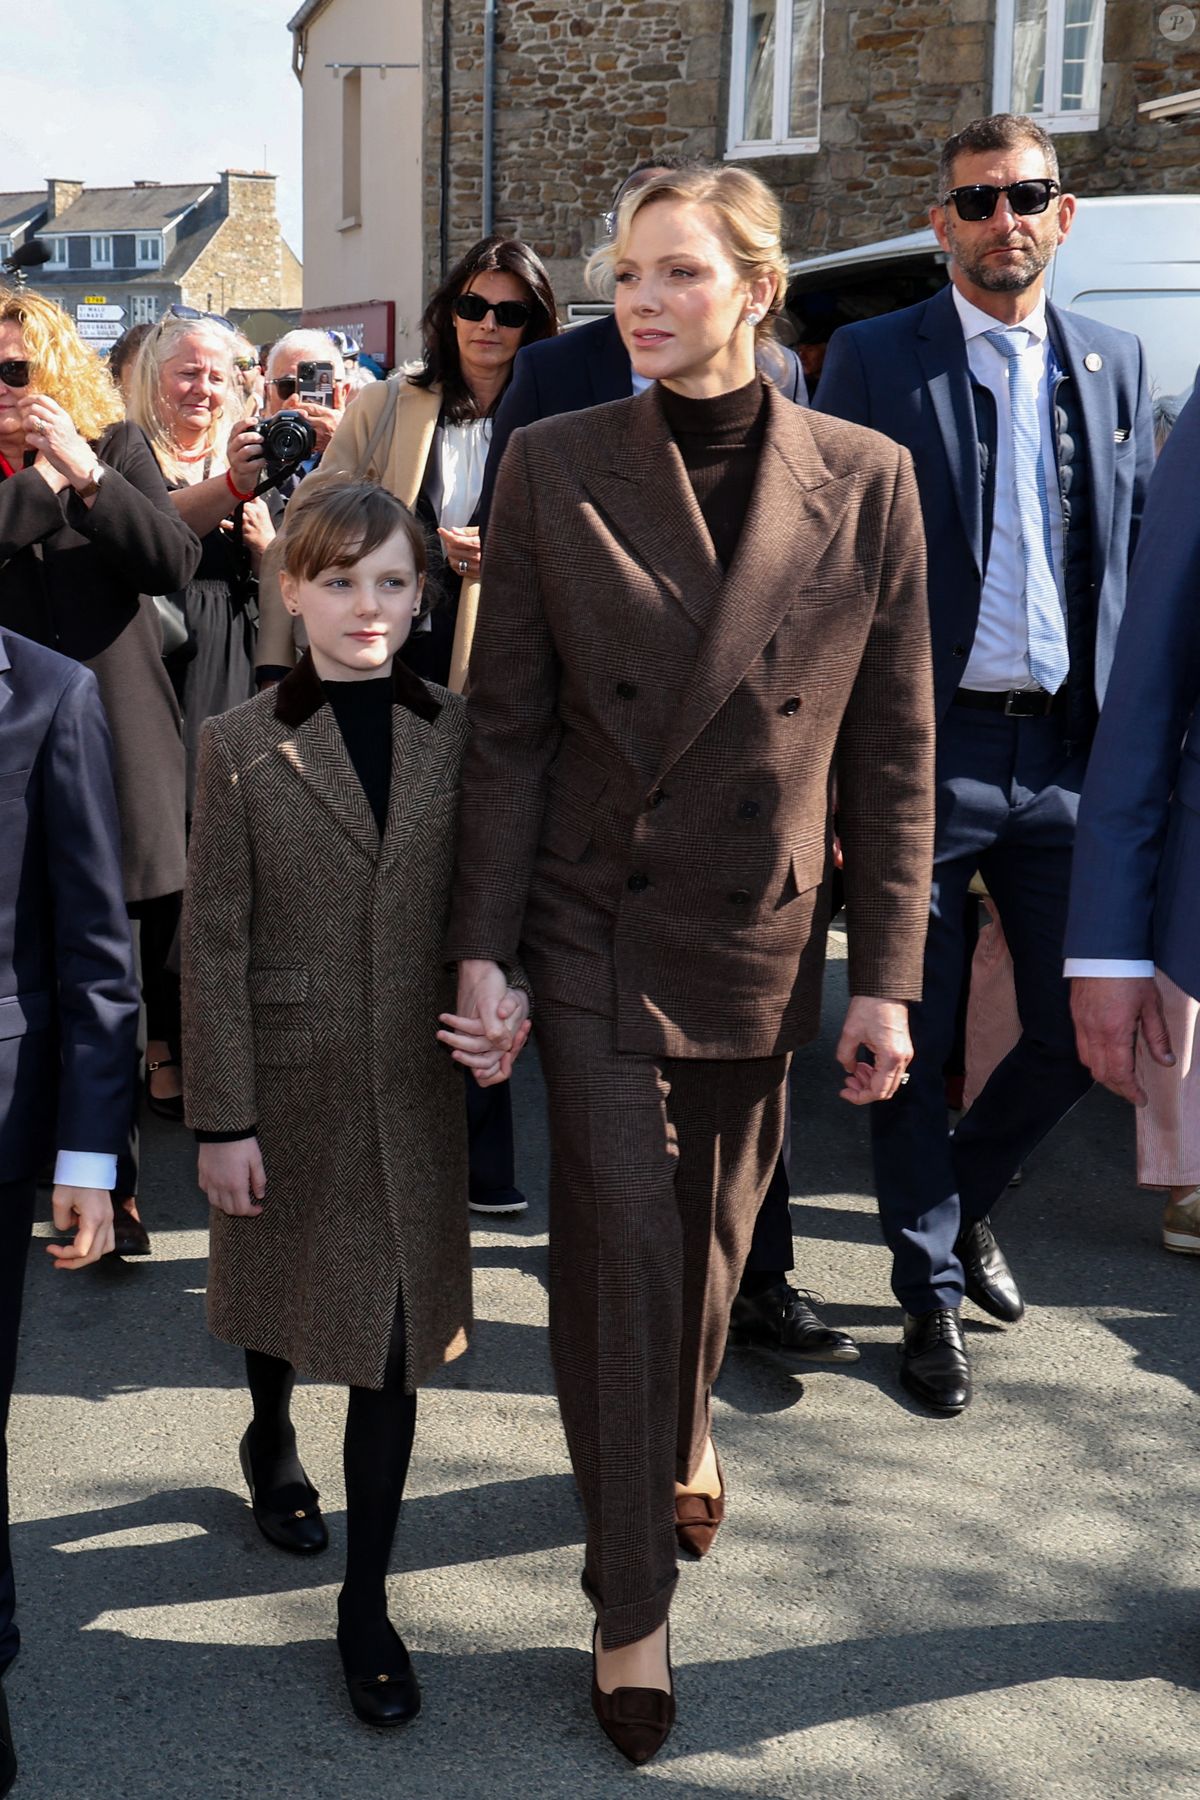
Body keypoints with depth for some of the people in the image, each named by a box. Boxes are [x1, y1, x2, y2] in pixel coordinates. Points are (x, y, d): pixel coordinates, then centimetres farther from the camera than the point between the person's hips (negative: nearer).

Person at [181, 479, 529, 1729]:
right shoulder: (240, 747, -6)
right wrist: (221, 1120, -7)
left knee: (394, 1336, 4)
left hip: (413, 1083, 1)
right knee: (283, 1295, 21)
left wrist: (504, 1005, -14)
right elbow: (213, 944, -6)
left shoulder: (457, 735, -1)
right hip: (288, 1080, -1)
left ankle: (365, 1601, 18)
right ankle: (270, 1444, 54)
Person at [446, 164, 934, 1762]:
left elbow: (894, 751, -1)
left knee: (714, 1227, 16)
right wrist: (483, 944, -6)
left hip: (764, 932, 1)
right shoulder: (552, 469, -4)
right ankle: (632, 1601, 17)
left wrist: (887, 975, -2)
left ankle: (684, 1431, 49)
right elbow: (509, 726, -2)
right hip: (598, 925, -1)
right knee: (621, 1238, -2)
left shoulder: (866, 483, -3)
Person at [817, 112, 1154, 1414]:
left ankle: (967, 1196, 36)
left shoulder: (1113, 364, 12)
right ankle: (930, 1293, 23)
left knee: (1078, 1029, 8)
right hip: (922, 752, -3)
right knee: (915, 1039, 5)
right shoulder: (874, 357, 0)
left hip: (1066, 755, 4)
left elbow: (1140, 562, 12)